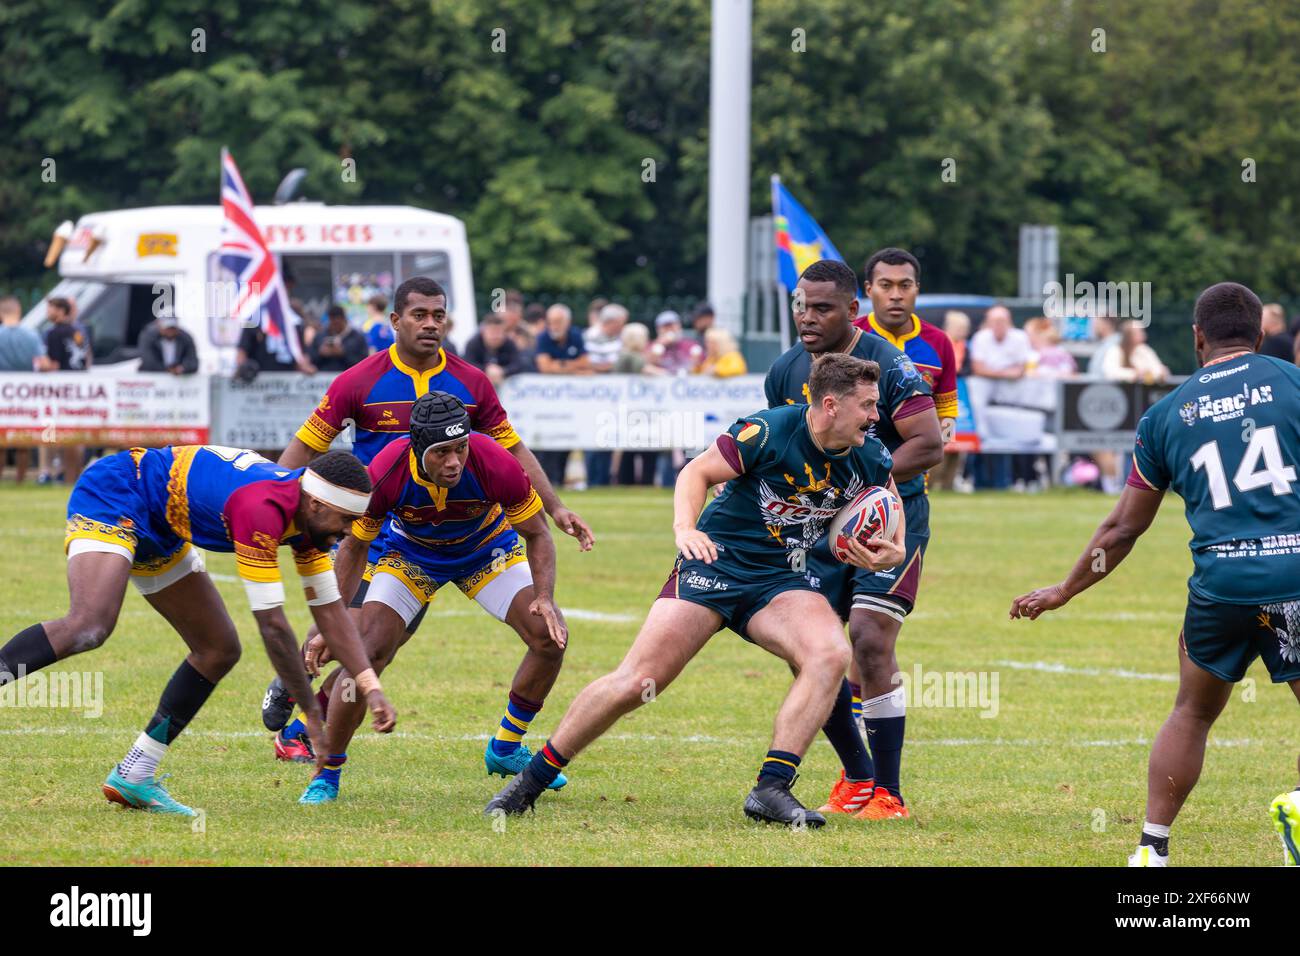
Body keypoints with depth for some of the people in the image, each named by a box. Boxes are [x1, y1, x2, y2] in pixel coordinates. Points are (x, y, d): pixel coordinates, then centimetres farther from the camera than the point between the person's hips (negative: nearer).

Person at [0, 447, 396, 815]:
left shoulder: (310, 515, -3)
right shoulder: (262, 510, -32)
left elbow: (330, 609, 7)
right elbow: (272, 625, -29)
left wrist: (371, 687, -2)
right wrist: (312, 710, -21)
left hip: (159, 536, 10)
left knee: (219, 650, 7)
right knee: (88, 628, -34)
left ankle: (132, 777, 10)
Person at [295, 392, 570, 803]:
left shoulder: (496, 465, -35)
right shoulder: (385, 475, -35)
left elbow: (536, 534, -17)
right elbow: (354, 546, -16)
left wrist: (544, 598, -32)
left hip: (487, 549, 1)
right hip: (408, 553, -1)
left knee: (550, 638, -14)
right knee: (368, 651, -19)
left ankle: (506, 749, 10)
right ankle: (326, 773, -2)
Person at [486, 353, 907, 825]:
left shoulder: (871, 459, -3)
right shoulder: (768, 431, -18)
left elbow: (892, 530, 12)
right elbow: (697, 472, -9)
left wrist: (891, 553, -11)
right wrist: (685, 528, -27)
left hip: (780, 581, 4)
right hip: (716, 561, -4)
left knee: (830, 655, -26)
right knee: (636, 682, -12)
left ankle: (771, 789, -22)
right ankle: (531, 778, 5)